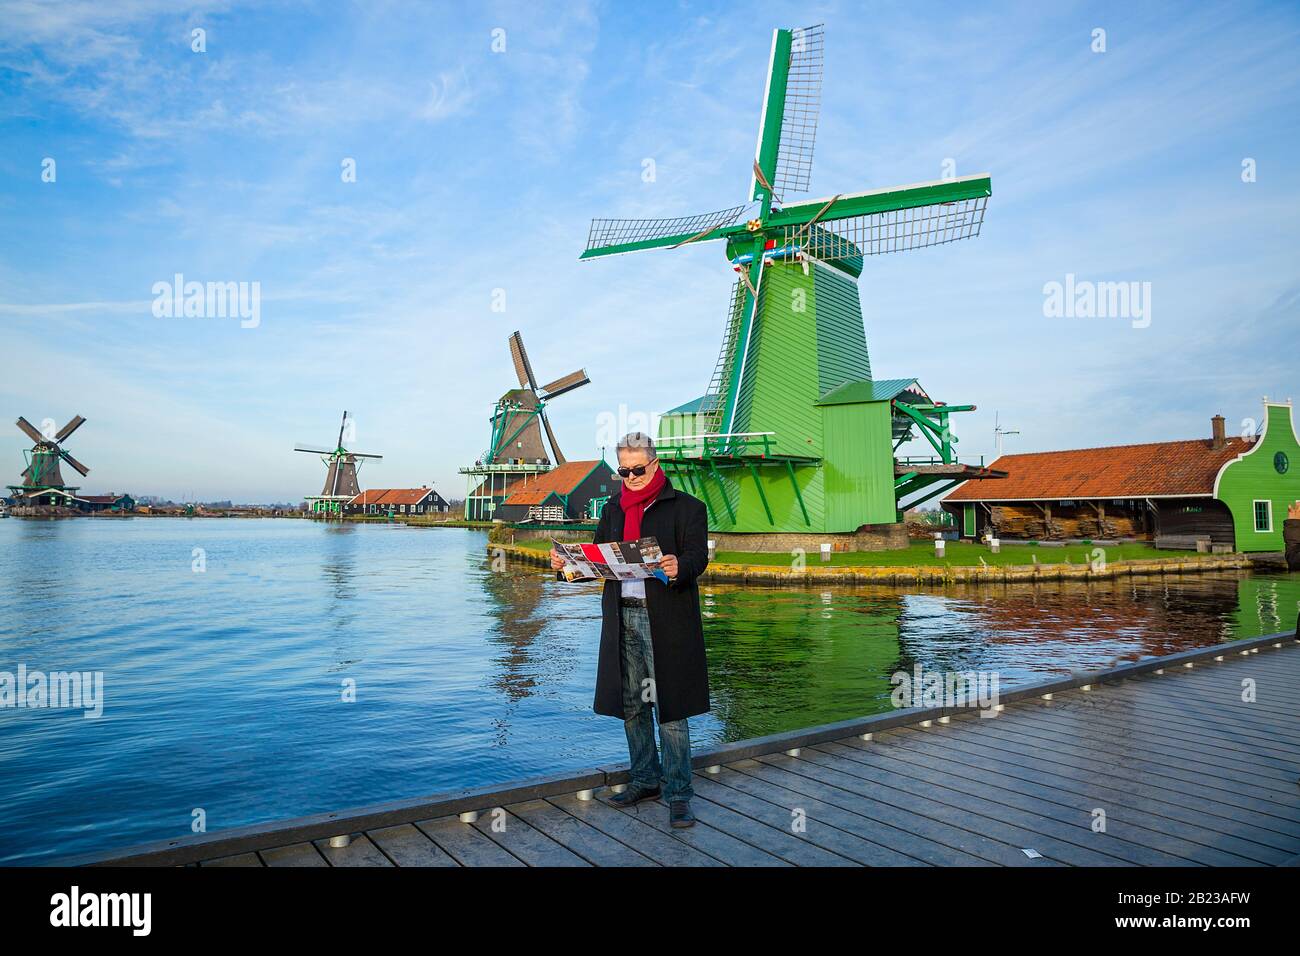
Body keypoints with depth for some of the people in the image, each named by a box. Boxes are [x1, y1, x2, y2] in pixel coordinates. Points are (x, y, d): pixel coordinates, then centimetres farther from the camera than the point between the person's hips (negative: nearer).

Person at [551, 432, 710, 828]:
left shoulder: (685, 506, -2)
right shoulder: (613, 508, 16)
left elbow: (698, 555, -11)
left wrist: (679, 567, -33)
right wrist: (569, 563, -3)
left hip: (666, 619, -6)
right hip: (622, 617, 6)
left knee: (669, 706, -3)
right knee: (631, 705, 13)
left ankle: (677, 793, 8)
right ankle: (646, 780, 28)